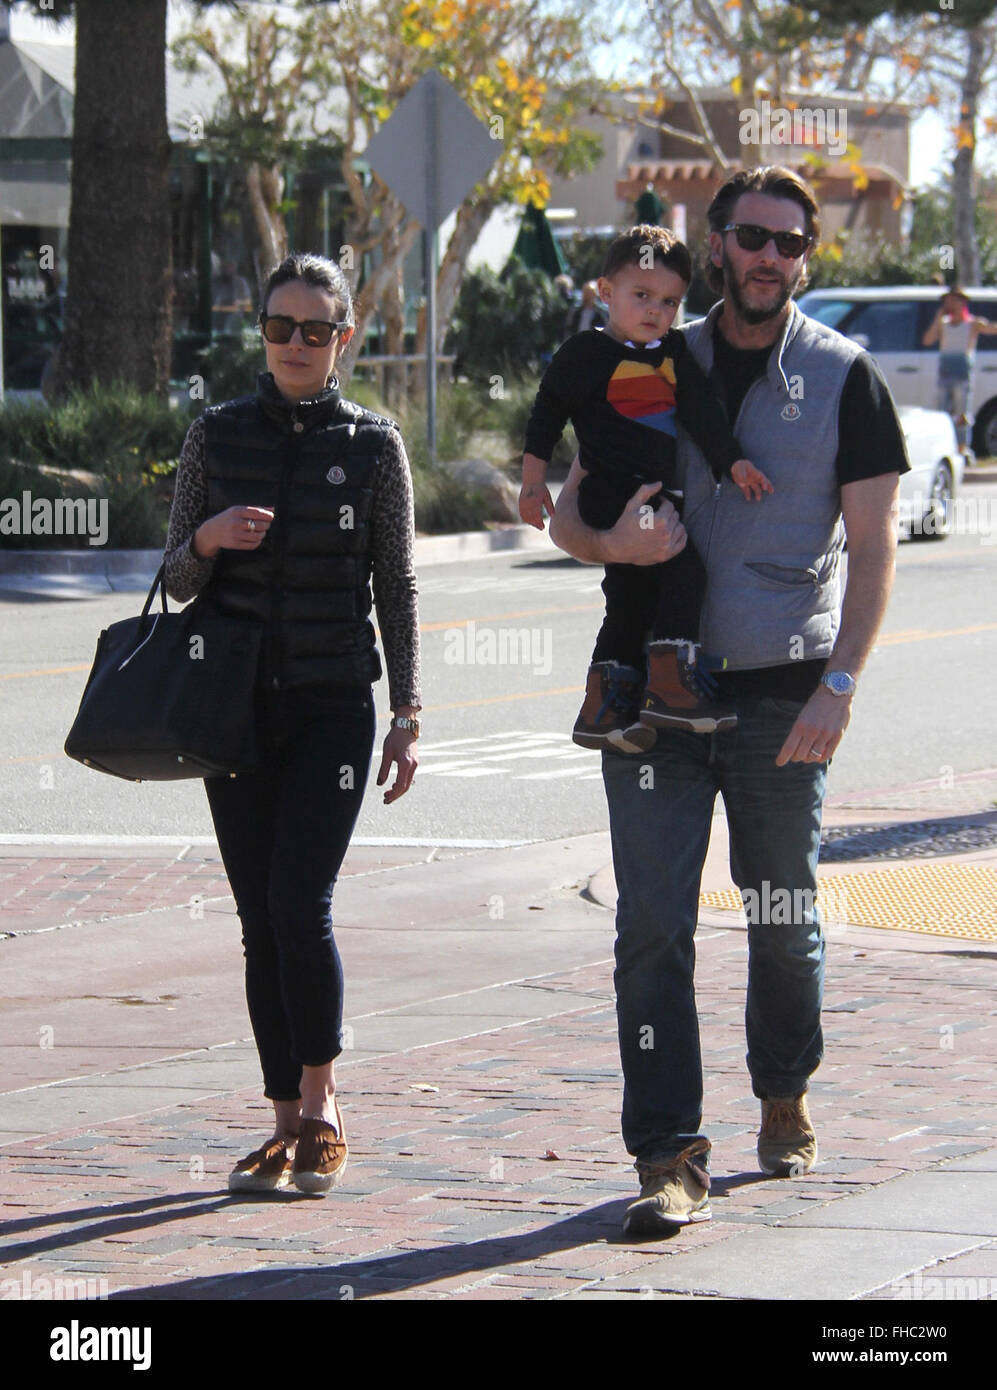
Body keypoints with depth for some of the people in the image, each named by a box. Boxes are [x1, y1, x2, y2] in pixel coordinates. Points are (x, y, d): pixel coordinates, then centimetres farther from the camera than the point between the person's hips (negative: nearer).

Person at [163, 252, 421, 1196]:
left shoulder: (373, 446, 1)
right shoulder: (217, 437, 5)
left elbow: (396, 588, 5)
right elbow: (177, 581, 8)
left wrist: (408, 714, 0)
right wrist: (207, 540, -14)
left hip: (333, 708, -2)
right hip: (236, 705, 2)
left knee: (299, 904, -15)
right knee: (260, 922, 4)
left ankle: (322, 1107, 0)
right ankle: (287, 1124, 11)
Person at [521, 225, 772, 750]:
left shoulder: (675, 353, 13)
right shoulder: (586, 354, -3)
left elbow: (703, 412, 13)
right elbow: (547, 413, 3)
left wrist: (734, 462, 3)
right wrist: (533, 481, 0)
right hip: (610, 496, -7)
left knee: (633, 599, 7)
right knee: (682, 569, -21)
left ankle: (603, 708, 11)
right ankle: (672, 687, -24)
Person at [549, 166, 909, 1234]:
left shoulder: (842, 378, 2)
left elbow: (871, 547, -2)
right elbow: (566, 515, 12)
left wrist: (838, 684, -13)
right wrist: (612, 541, -13)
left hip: (782, 693, -1)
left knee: (783, 917, 10)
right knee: (652, 924, -7)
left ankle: (784, 1101, 35)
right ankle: (669, 1161, -8)